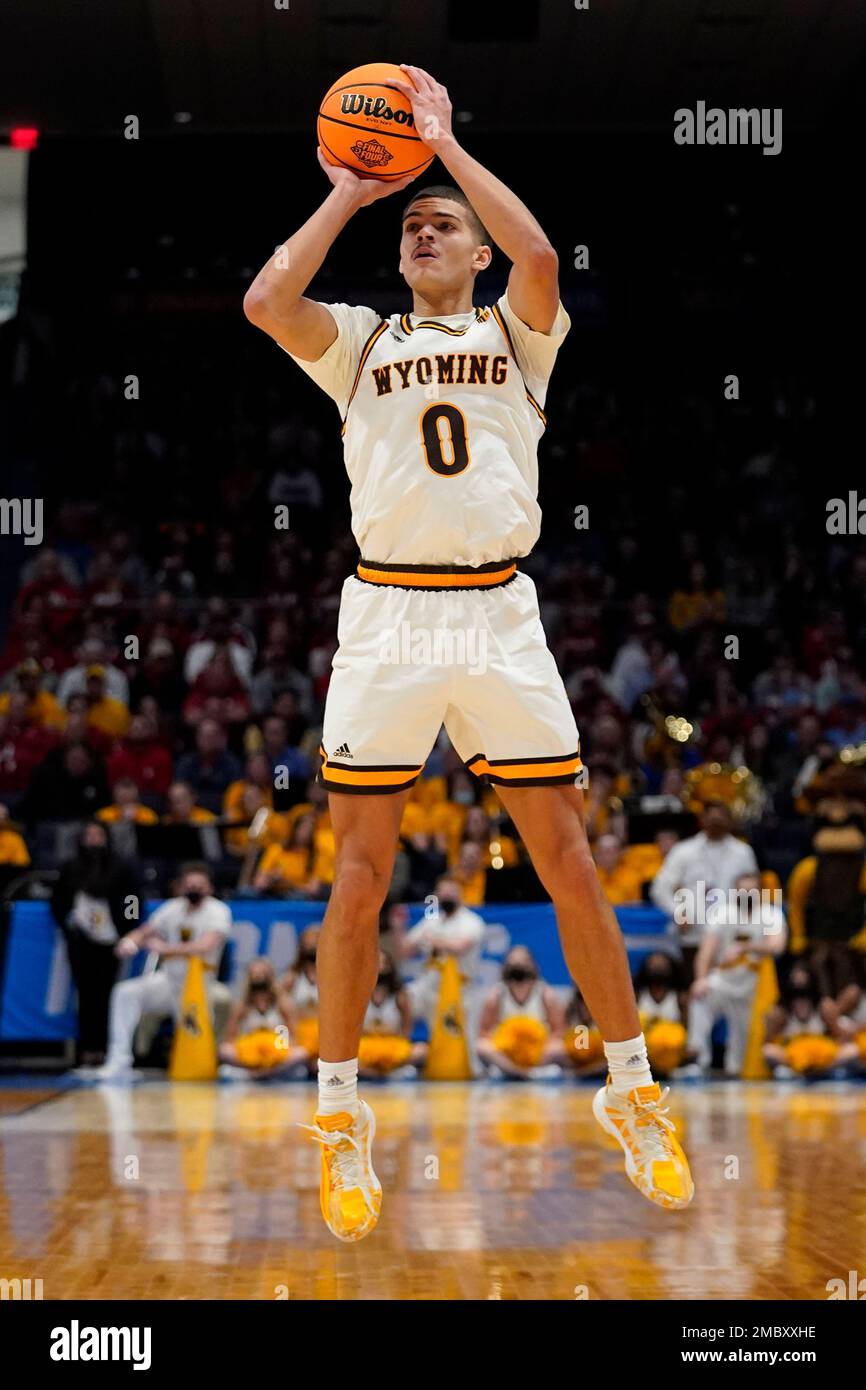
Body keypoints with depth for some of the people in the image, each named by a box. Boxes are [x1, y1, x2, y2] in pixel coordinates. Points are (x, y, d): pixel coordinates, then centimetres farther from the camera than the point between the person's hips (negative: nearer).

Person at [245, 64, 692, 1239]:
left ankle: (631, 1095, 13)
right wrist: (346, 196, 3)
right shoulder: (359, 341, 14)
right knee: (360, 879, -1)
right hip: (387, 614, 0)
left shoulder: (518, 334, 12)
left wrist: (447, 142, -5)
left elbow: (539, 257, -11)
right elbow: (264, 303, -5)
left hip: (498, 613, 0)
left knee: (569, 864, 1)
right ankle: (341, 1116, 10)